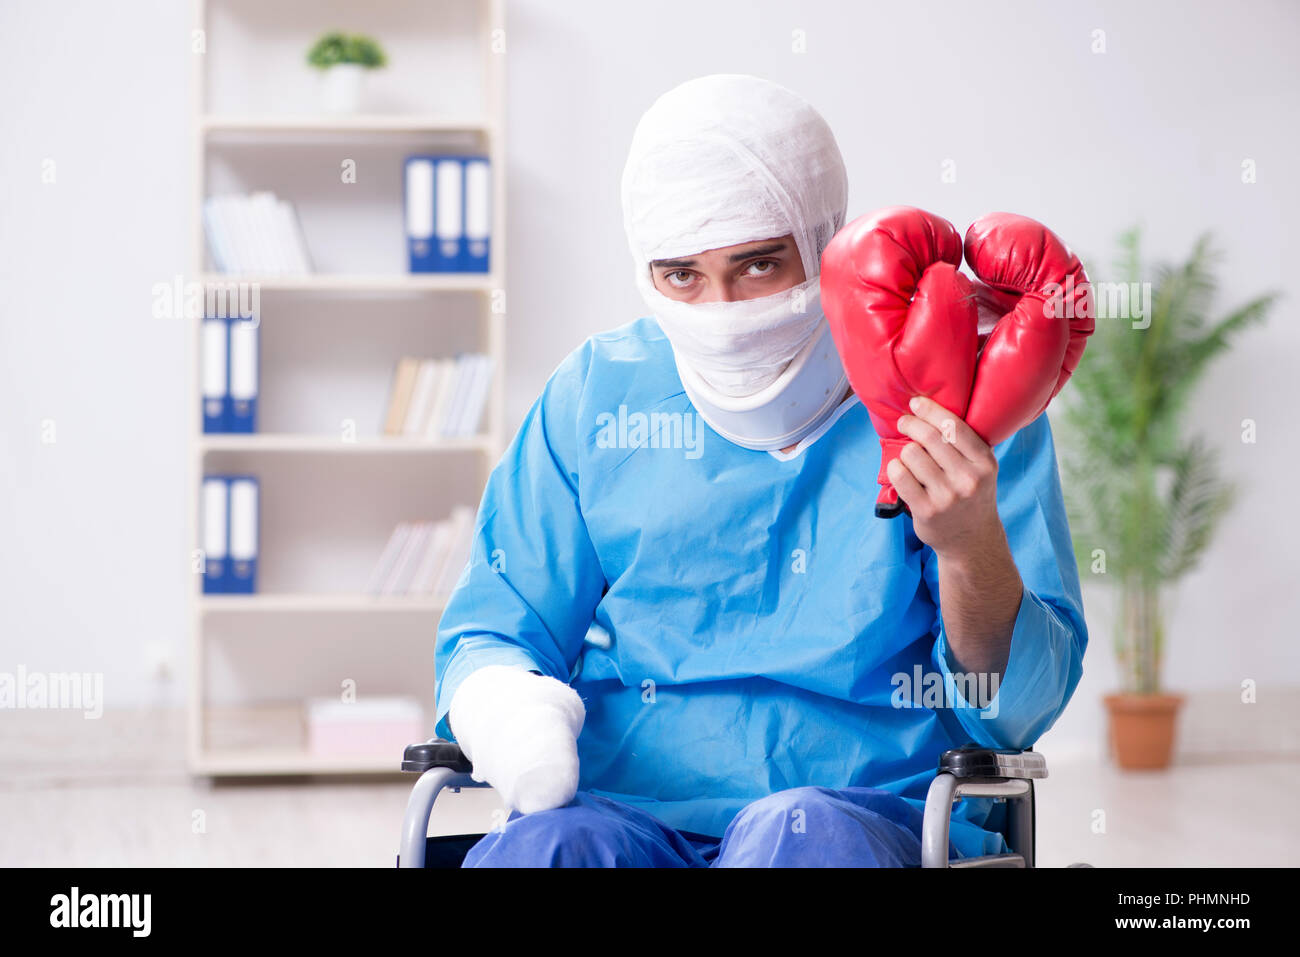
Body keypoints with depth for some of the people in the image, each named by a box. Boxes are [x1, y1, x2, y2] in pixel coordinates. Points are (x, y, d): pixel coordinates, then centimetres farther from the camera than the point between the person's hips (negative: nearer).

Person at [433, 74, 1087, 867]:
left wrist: (971, 546, -21)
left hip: (875, 810, -1)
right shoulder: (597, 396, 11)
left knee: (800, 833, -37)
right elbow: (491, 632, 16)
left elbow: (1018, 706, 0)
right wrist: (504, 707, -9)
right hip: (624, 809, 1)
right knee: (539, 847, -34)